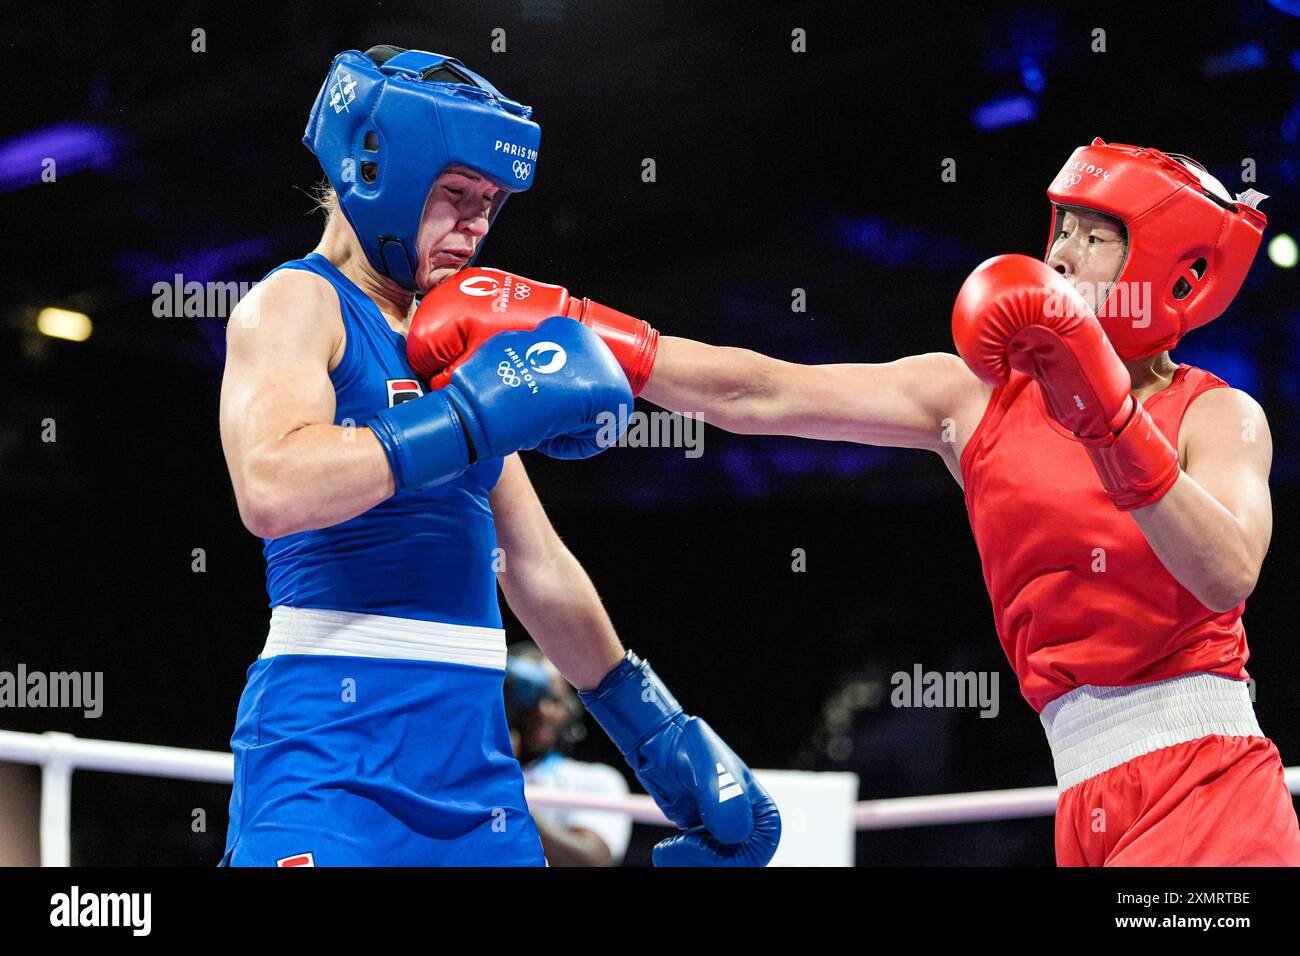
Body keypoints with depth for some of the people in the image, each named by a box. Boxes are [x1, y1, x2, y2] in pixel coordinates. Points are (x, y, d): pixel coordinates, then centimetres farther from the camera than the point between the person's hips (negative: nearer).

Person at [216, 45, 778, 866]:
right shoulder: (297, 304, -2)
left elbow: (536, 567, 26)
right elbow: (271, 489, -23)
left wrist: (656, 729, 26)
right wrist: (480, 415, -19)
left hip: (474, 748, 8)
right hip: (334, 739, -7)